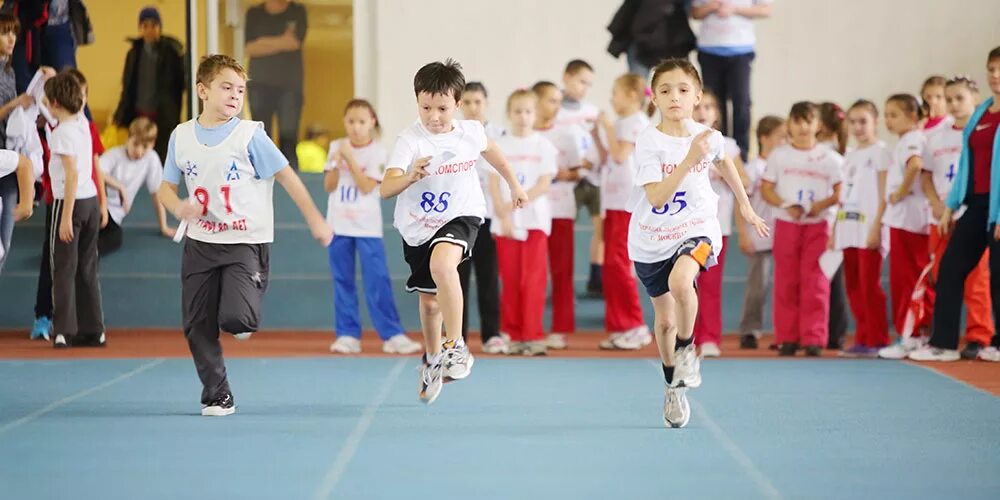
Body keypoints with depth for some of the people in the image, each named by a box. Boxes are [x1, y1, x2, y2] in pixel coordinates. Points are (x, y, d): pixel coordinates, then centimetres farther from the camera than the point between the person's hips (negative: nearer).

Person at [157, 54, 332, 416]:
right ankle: (216, 396, 15)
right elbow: (166, 187, 10)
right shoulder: (181, 136, 3)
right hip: (200, 242, 4)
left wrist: (315, 221, -3)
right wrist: (179, 208, -13)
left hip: (246, 242, -4)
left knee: (235, 318, -21)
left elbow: (285, 176, -4)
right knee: (198, 325, 2)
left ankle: (247, 312, 15)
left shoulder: (249, 135, -8)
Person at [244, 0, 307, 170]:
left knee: (288, 139, -9)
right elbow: (250, 49, 0)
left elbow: (294, 42, -6)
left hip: (290, 84, -1)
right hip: (260, 84, 1)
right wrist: (281, 43, -7)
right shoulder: (254, 14, 11)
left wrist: (264, 42, -2)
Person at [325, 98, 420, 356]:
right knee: (343, 283, 5)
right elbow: (329, 186, 2)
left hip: (367, 226, -3)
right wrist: (337, 163, -14)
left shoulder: (377, 152, -5)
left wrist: (350, 158, -17)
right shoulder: (336, 147, 5)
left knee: (378, 282, -7)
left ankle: (392, 335, -6)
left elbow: (367, 187, -13)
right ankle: (347, 335, 10)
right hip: (339, 226, 3)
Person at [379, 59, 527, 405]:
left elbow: (491, 152, 16)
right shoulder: (410, 140, -19)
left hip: (460, 216, -1)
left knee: (442, 263, -34)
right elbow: (385, 189, -29)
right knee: (429, 300, 15)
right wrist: (410, 177, -49)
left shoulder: (471, 131, -9)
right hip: (417, 227, 1)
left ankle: (456, 346, -23)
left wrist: (513, 185, 29)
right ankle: (432, 359, 44)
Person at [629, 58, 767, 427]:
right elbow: (657, 197, -28)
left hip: (697, 230, 0)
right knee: (665, 320, 12)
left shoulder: (707, 136, -6)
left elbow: (722, 161, 19)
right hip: (652, 241, 0)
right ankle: (674, 387, 36)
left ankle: (686, 348, -8)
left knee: (680, 281, -33)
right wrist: (689, 159, -37)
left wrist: (745, 204, 27)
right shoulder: (648, 142, -17)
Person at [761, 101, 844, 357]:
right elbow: (766, 189, 4)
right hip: (786, 224, 1)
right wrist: (785, 205, -13)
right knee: (786, 282, 3)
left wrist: (823, 204, -16)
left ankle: (813, 339, -5)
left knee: (815, 282, -6)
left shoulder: (830, 157, 5)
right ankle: (787, 338, 9)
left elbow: (841, 192, 2)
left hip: (819, 225, -1)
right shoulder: (779, 156, 8)